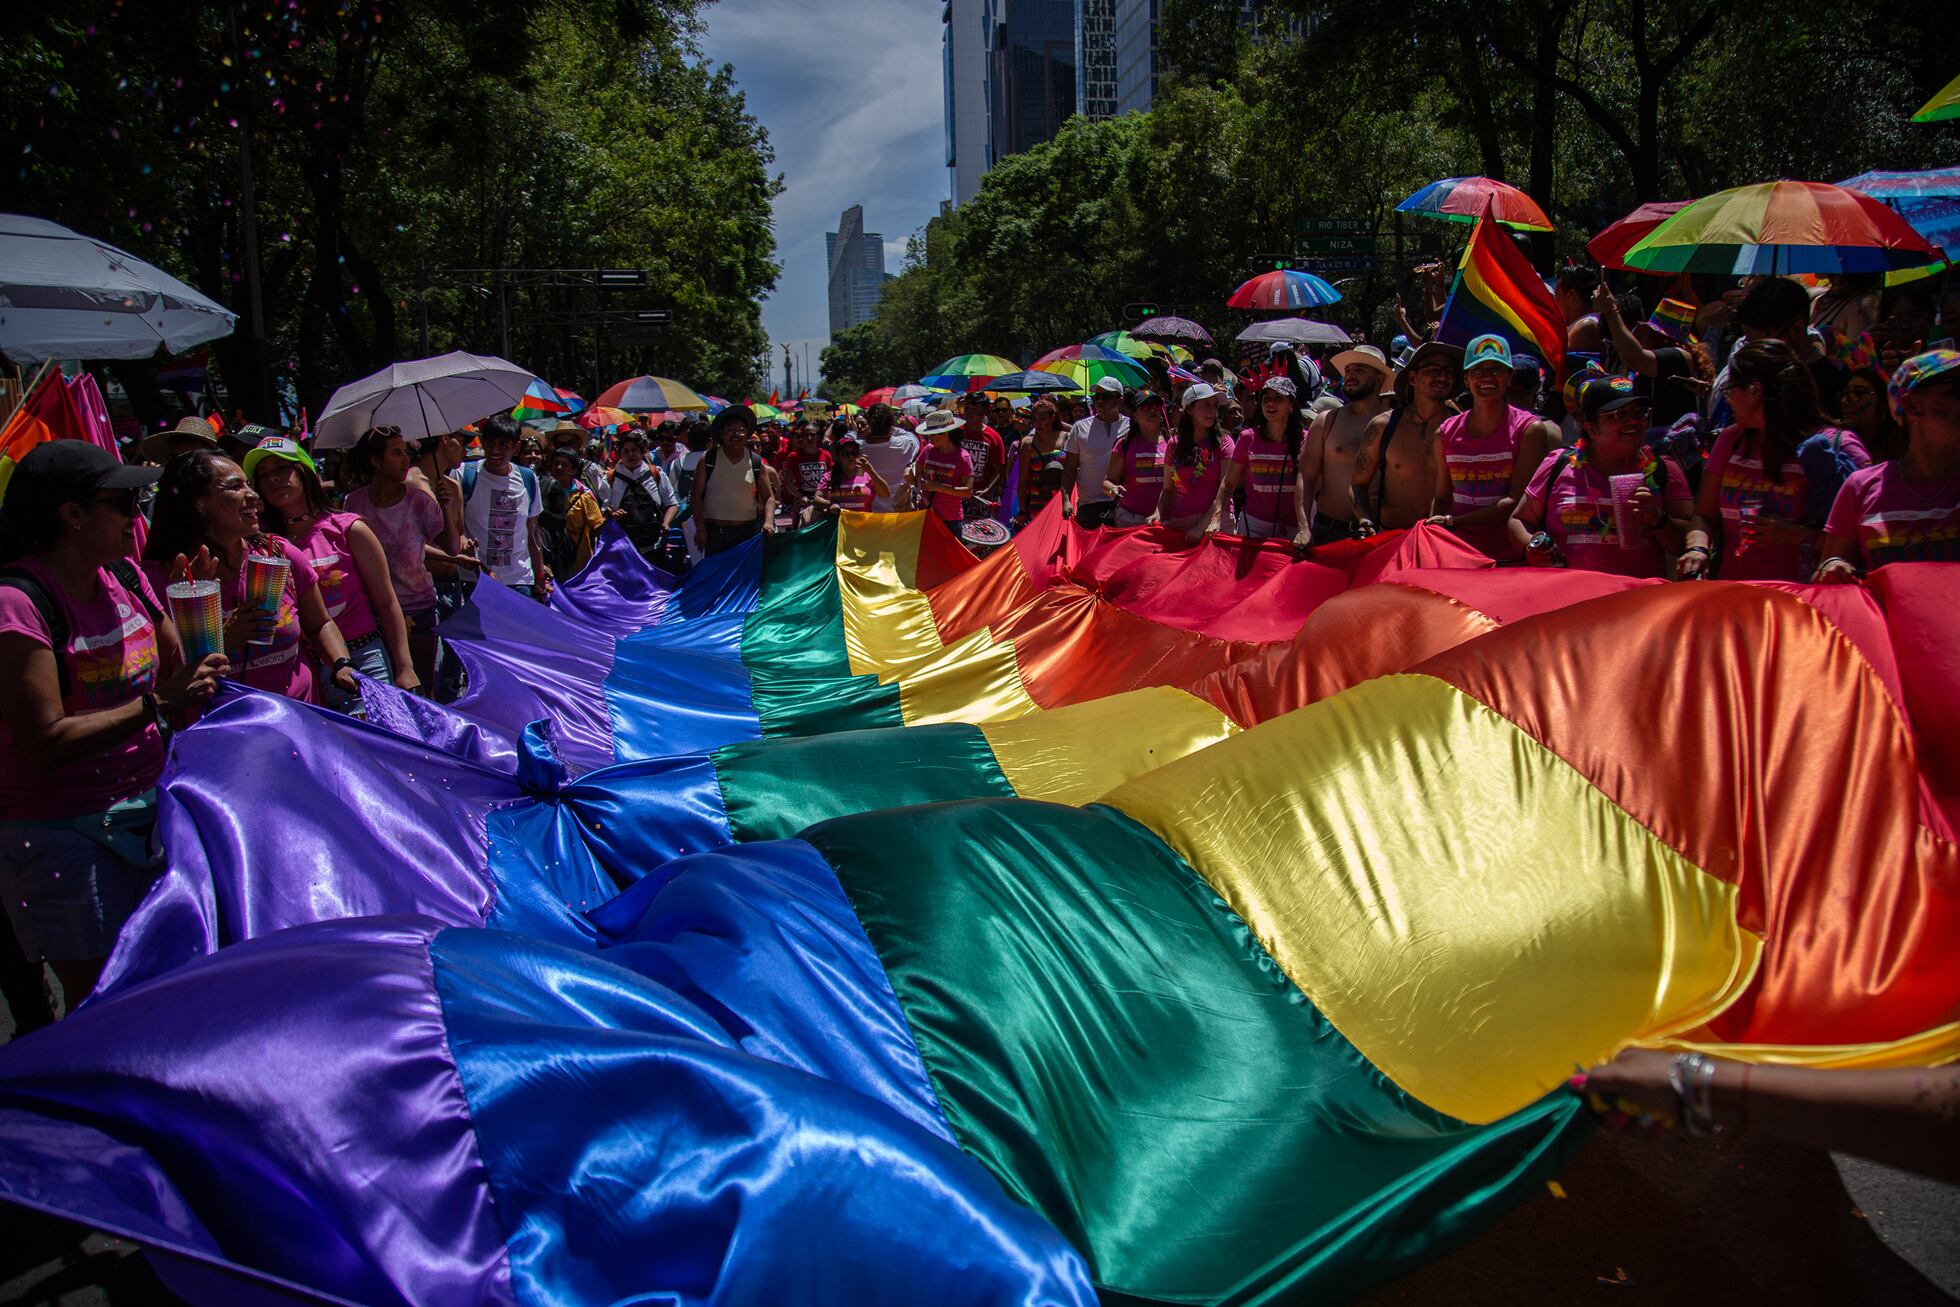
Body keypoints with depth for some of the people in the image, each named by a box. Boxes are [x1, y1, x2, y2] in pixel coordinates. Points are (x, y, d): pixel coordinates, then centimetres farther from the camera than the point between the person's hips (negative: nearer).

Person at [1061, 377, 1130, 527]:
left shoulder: (1131, 428, 3)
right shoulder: (1080, 428, 5)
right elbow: (1070, 468, 4)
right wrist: (1066, 500, -5)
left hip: (1123, 503, 0)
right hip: (1088, 504, 0)